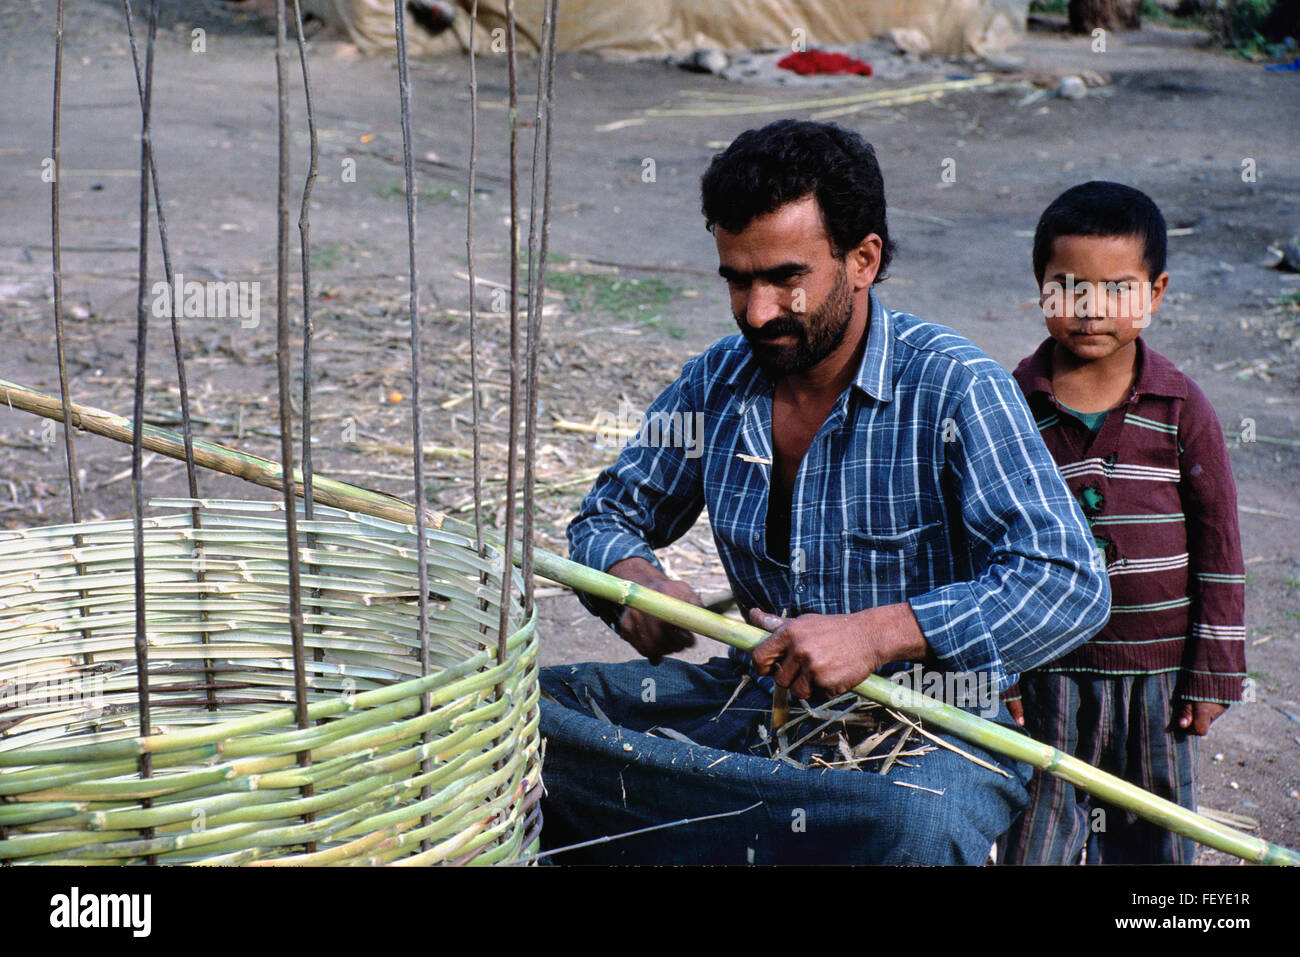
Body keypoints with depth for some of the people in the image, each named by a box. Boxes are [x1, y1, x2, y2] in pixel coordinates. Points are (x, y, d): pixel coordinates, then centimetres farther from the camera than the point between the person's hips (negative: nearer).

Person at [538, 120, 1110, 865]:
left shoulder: (954, 389, -14)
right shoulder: (716, 384, 3)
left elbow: (1071, 583, -22)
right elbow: (609, 518, 15)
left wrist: (878, 633, -33)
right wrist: (636, 580, -10)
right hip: (761, 698, 6)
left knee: (915, 828, -41)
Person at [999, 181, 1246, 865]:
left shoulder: (1181, 408, -5)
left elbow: (1218, 545, 0)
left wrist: (1213, 674, -1)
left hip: (1156, 674, 0)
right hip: (1046, 674, 0)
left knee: (1151, 841, 15)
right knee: (1034, 842, 12)